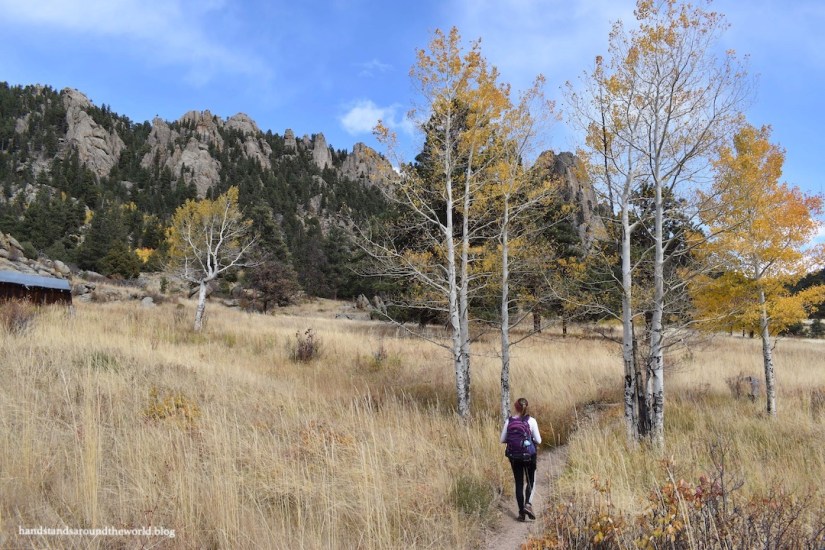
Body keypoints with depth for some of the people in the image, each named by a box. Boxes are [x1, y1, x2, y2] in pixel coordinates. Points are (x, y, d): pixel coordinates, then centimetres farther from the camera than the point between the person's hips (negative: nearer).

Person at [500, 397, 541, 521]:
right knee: (530, 481, 16)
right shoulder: (531, 421, -11)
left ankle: (521, 512, 13)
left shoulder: (509, 421, -5)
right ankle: (528, 504, -6)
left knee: (519, 483, 12)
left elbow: (502, 440, 1)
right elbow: (538, 440, -8)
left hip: (514, 457, 1)